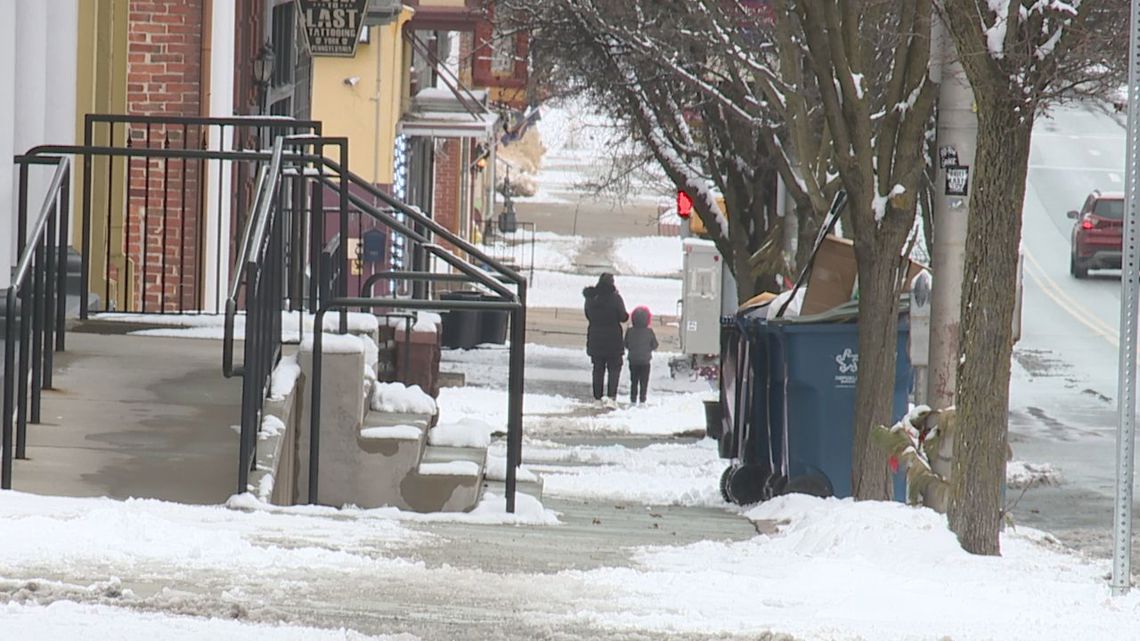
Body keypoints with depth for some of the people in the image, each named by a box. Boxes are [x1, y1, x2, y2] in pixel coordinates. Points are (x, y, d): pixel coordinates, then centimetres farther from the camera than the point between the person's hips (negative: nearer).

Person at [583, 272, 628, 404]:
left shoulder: (591, 298, -1)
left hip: (595, 340, 4)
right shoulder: (615, 298, -14)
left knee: (598, 369, 12)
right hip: (613, 339, -4)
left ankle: (597, 397, 11)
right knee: (614, 368, 4)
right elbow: (623, 317, -9)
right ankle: (611, 396, -9)